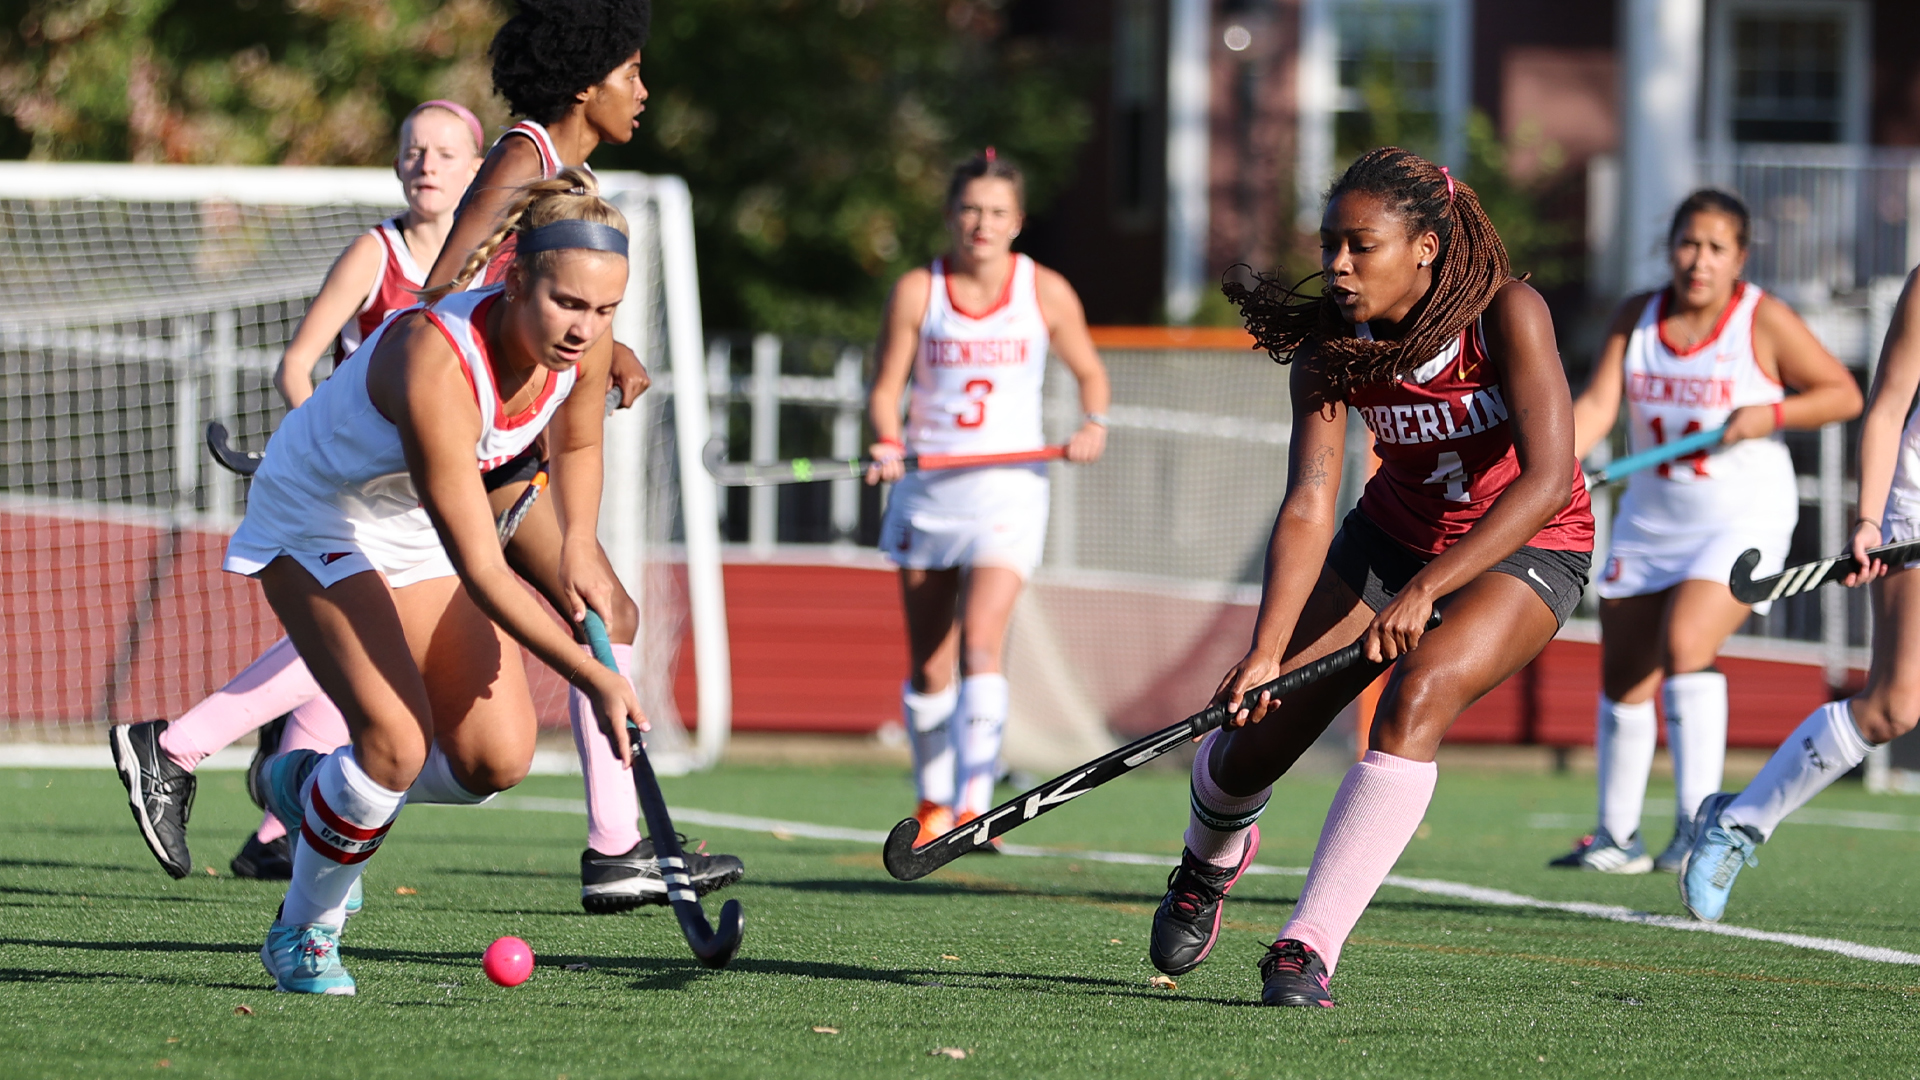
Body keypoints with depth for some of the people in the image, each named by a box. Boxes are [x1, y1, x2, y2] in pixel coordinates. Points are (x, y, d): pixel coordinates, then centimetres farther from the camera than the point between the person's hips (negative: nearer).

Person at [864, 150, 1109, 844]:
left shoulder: (1046, 292, 0)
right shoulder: (917, 292, 0)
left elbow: (1089, 371, 12)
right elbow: (887, 386, 0)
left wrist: (1093, 425, -8)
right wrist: (889, 445, -19)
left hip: (1008, 491, -2)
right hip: (927, 492, 2)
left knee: (980, 642, -20)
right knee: (928, 665, 6)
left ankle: (973, 805, -24)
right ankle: (933, 803, 24)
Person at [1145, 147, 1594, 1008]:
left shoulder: (1509, 316, -28)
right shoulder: (1327, 341, -18)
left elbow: (1547, 479, -36)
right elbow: (1308, 506, -23)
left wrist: (1425, 588, -44)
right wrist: (1267, 651, -36)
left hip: (1526, 550, -4)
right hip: (1392, 538, 4)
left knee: (1417, 697, -32)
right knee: (1253, 730, -2)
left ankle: (1309, 945, -27)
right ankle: (1211, 856, 37)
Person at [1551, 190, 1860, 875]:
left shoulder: (1762, 319, -10)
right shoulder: (1637, 317, 2)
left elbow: (1843, 395, -4)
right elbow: (1597, 406, -6)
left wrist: (1767, 417, -19)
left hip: (1745, 518, -5)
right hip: (1651, 521, 5)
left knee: (1685, 645, -27)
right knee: (1624, 680, 9)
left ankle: (1697, 822, -25)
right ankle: (1617, 838, 25)